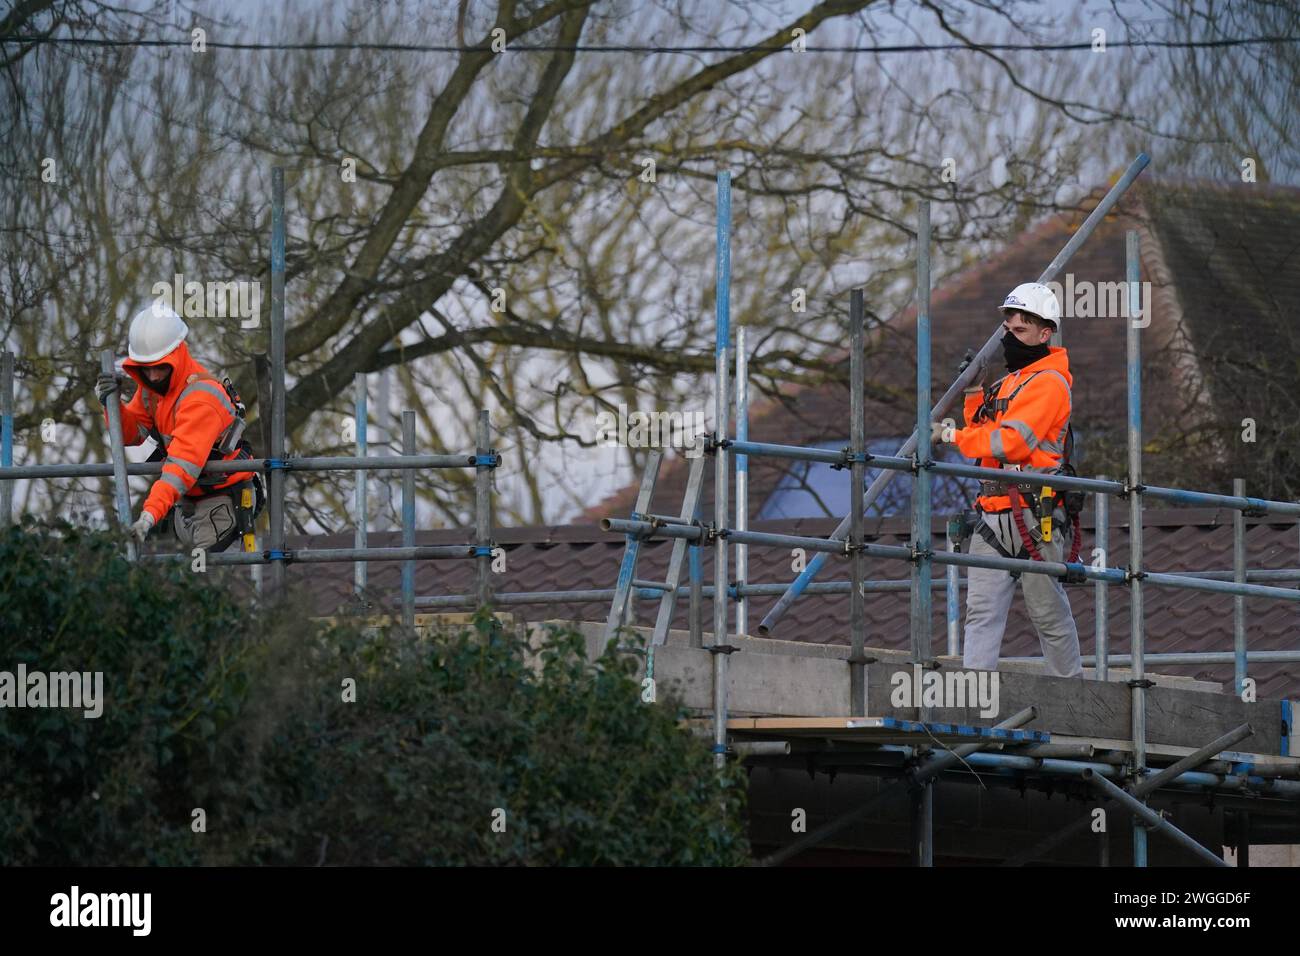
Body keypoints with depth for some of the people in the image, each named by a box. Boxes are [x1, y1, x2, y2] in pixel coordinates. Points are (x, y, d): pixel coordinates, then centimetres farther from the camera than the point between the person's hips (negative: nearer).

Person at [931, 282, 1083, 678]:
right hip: (993, 514, 8)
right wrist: (974, 394, 12)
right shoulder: (1009, 382, 22)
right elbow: (985, 436, 22)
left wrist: (955, 436, -11)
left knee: (1050, 613, 1)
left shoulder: (1049, 383, -8)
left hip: (1034, 515, -8)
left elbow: (1011, 443, -18)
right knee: (981, 609, -4)